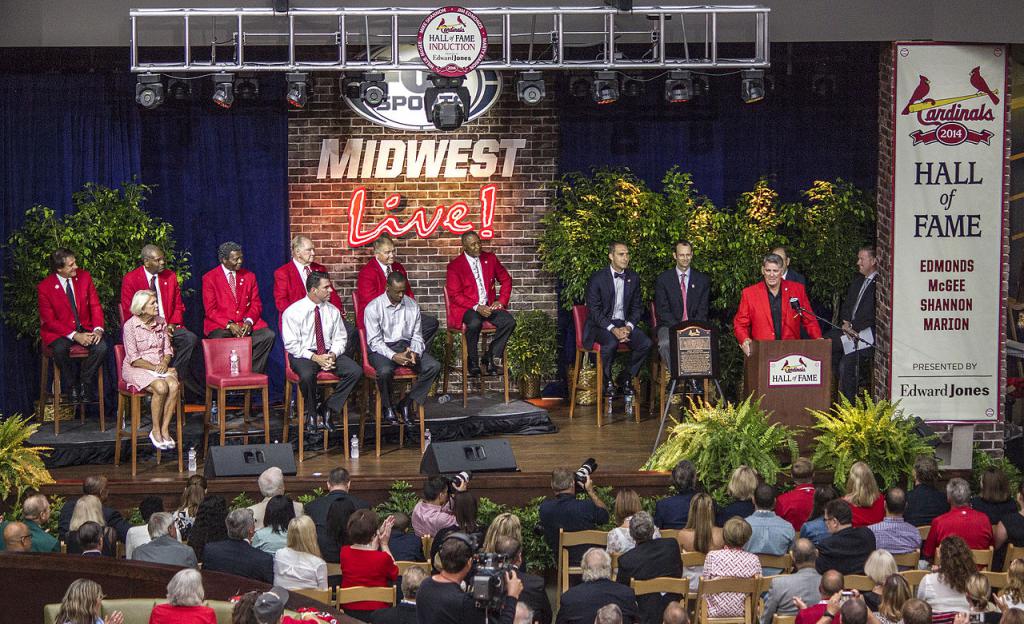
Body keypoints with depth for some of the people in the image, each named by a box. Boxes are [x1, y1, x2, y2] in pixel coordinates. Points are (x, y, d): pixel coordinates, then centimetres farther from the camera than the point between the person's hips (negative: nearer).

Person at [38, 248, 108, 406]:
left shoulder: (84, 277, -1)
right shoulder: (45, 287, -12)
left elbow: (95, 305, 2)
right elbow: (49, 320, -12)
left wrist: (98, 329, -16)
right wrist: (74, 336, -22)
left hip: (84, 328, 3)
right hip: (59, 332, -3)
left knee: (101, 347, -26)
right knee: (60, 349, -35)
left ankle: (84, 383, -5)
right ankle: (72, 386, -11)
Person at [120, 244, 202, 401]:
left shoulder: (170, 276, 10)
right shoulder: (130, 279, -2)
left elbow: (178, 306, 14)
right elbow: (129, 312, -5)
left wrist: (171, 325, -7)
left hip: (168, 327, 4)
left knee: (191, 339, -25)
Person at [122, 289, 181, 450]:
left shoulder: (160, 323, 8)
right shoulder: (130, 326, -8)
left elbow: (167, 349, 11)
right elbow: (133, 358, -11)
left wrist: (164, 364, -10)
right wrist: (154, 368, -16)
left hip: (160, 366, 5)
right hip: (136, 369, -5)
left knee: (174, 385, -28)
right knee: (161, 387, -33)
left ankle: (165, 429, -21)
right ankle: (155, 430, -17)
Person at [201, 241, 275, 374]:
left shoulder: (249, 276, 13)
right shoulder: (210, 278, 1)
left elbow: (256, 304, 11)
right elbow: (210, 309, -4)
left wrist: (249, 321, -11)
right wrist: (229, 325, -18)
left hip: (246, 324, 3)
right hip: (220, 325, -3)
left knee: (268, 335, -23)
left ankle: (252, 374, -15)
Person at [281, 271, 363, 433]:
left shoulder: (332, 311, 8)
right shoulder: (293, 312, -7)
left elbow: (340, 338, 11)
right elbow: (291, 344, -11)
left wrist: (333, 355, -10)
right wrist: (314, 358, -20)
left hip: (329, 353, 4)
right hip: (303, 354, -4)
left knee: (356, 371, -21)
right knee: (307, 375, -38)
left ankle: (328, 408, -10)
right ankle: (311, 415, -12)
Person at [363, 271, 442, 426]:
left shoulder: (412, 306, 6)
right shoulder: (373, 308, -7)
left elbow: (417, 336, 9)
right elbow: (374, 341, -10)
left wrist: (415, 353, -14)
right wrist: (394, 356, -25)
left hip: (406, 346, 4)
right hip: (382, 349, -4)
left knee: (434, 366, -20)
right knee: (385, 371, -38)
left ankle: (406, 404, -8)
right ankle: (387, 408, -8)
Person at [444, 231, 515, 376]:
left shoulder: (490, 259, 9)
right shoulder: (455, 266, -4)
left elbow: (506, 280, 18)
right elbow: (454, 295, -9)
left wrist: (501, 301, 1)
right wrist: (476, 307, -20)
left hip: (488, 305, 4)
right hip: (466, 308, -4)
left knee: (509, 321, -22)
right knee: (475, 323, -37)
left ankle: (489, 357, -7)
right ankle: (472, 361, -14)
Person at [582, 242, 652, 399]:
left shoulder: (633, 278, 6)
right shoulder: (597, 279, -8)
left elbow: (636, 307, 10)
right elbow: (594, 310, -11)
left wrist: (628, 327, -11)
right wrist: (613, 329, -24)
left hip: (624, 324, 5)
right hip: (601, 325, -4)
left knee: (646, 343, -21)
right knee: (611, 343, -36)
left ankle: (626, 379, -2)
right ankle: (607, 382, -12)